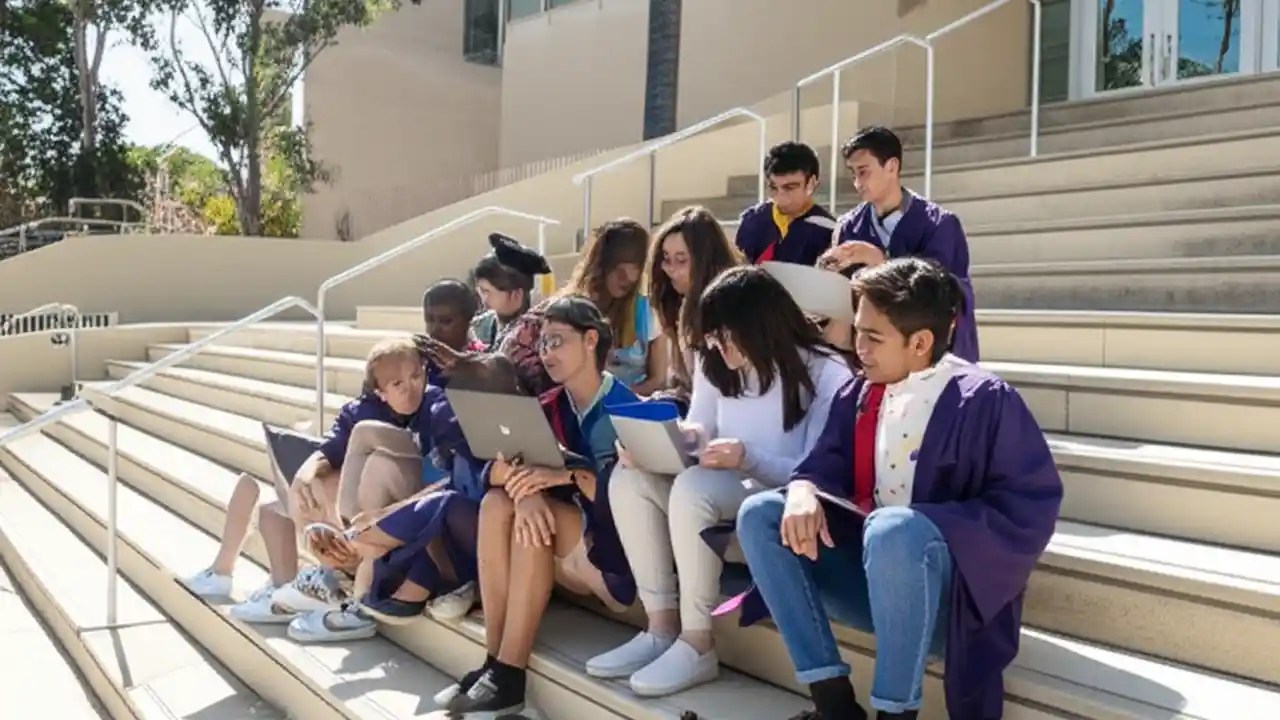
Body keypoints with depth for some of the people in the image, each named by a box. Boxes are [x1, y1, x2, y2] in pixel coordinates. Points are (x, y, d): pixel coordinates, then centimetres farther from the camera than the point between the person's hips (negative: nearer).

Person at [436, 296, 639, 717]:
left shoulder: (626, 406, -11)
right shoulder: (551, 407, 7)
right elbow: (495, 468, -6)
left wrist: (567, 476, -31)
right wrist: (524, 484, -28)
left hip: (621, 552, -6)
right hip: (568, 548, 6)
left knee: (535, 519, -28)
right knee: (496, 504, -17)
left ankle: (508, 676, -25)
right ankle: (494, 662, -18)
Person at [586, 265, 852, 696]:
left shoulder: (825, 373, -13)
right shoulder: (716, 366, 8)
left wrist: (748, 458, -34)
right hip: (723, 492, 7)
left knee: (693, 486, -34)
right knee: (630, 478, -17)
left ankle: (697, 646, -22)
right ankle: (662, 629, -13)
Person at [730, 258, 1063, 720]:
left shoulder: (985, 401, -11)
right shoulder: (857, 396, 7)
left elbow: (1031, 507, -14)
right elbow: (826, 468, 5)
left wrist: (928, 522, -23)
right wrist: (803, 491, -20)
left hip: (946, 594, -6)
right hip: (869, 577, 6)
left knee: (894, 530, -37)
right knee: (759, 514, -9)